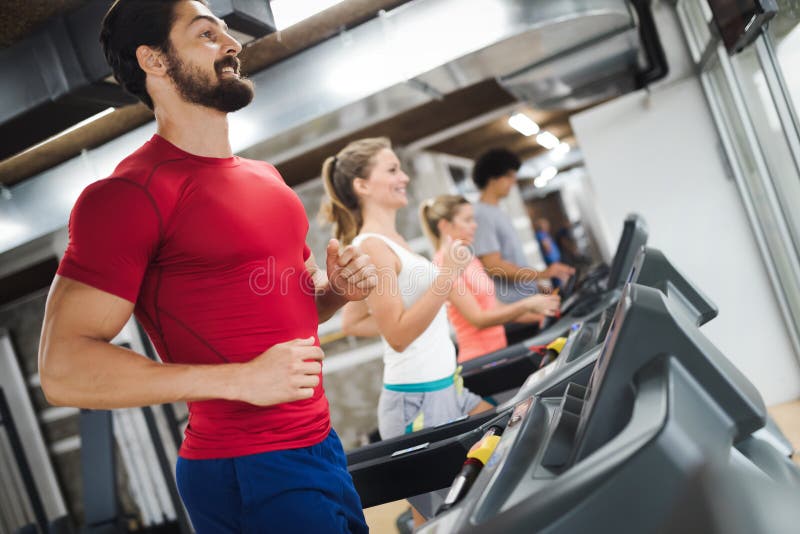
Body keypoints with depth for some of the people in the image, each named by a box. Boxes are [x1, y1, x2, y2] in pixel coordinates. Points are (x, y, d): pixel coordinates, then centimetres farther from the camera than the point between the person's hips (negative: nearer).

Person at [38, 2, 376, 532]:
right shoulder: (129, 192, -14)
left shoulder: (265, 177, 11)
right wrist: (241, 380, -23)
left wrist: (338, 287, 1)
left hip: (321, 442, 8)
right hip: (248, 472, -8)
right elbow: (63, 368, -19)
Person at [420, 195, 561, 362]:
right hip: (479, 360, -8)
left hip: (498, 352, 8)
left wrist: (539, 315, 7)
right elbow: (478, 319, -15)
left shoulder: (471, 261, 14)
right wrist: (527, 305, -14)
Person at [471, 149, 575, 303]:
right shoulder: (482, 215, -15)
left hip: (529, 299, 10)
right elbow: (493, 266, -21)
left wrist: (537, 287, 19)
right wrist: (543, 274, -22)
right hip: (510, 307, -10)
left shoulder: (499, 214, 15)